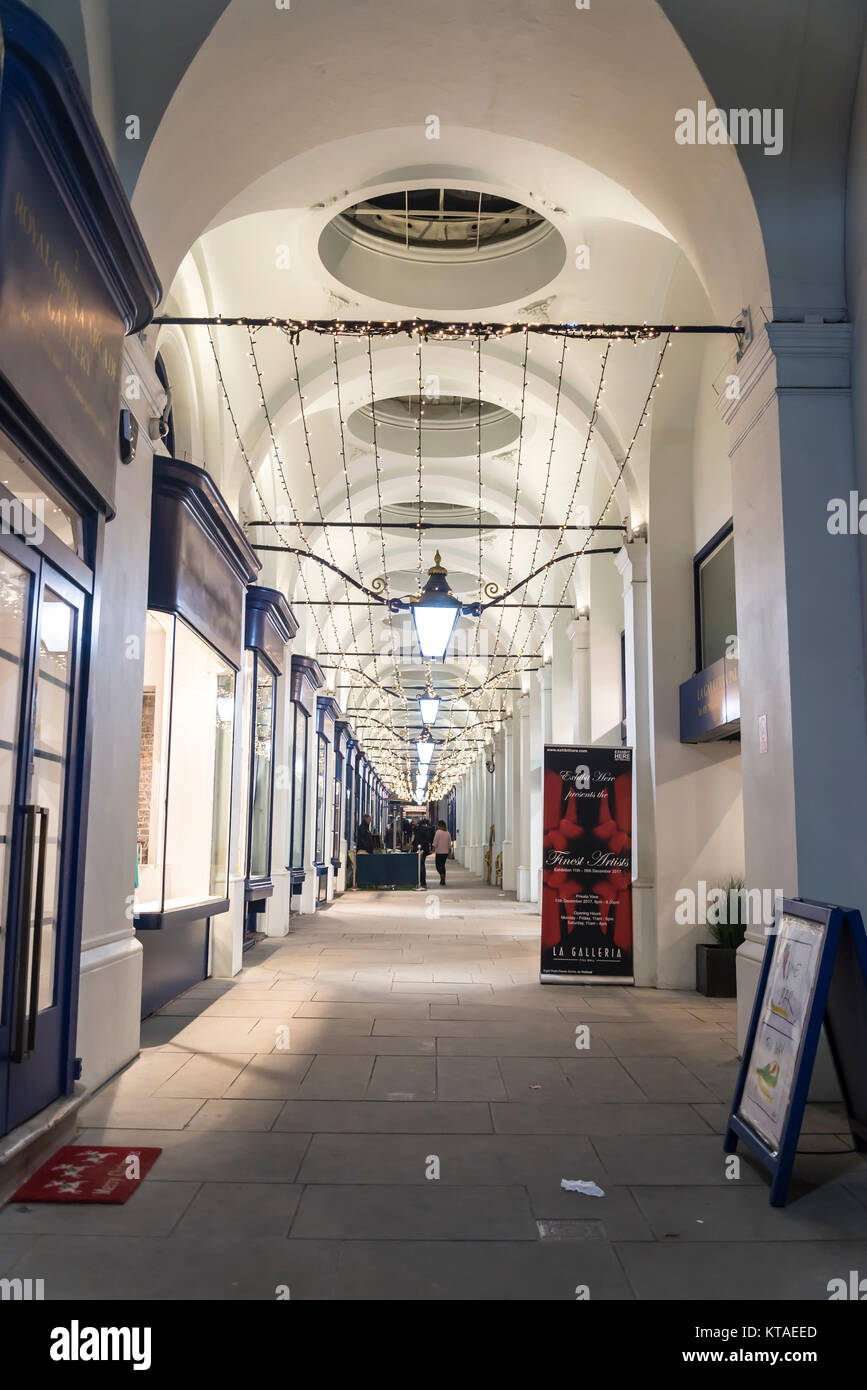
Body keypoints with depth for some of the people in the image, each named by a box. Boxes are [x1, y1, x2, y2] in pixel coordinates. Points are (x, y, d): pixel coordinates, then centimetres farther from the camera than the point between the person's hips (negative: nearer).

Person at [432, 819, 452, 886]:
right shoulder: (448, 833, 8)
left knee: (438, 865, -1)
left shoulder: (438, 832, -10)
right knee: (443, 865, 14)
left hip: (439, 852, -6)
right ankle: (443, 880, 14)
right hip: (446, 852, 6)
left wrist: (433, 850, -5)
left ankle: (442, 876, -23)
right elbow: (449, 844, 11)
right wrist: (449, 852, 18)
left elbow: (435, 843, -12)